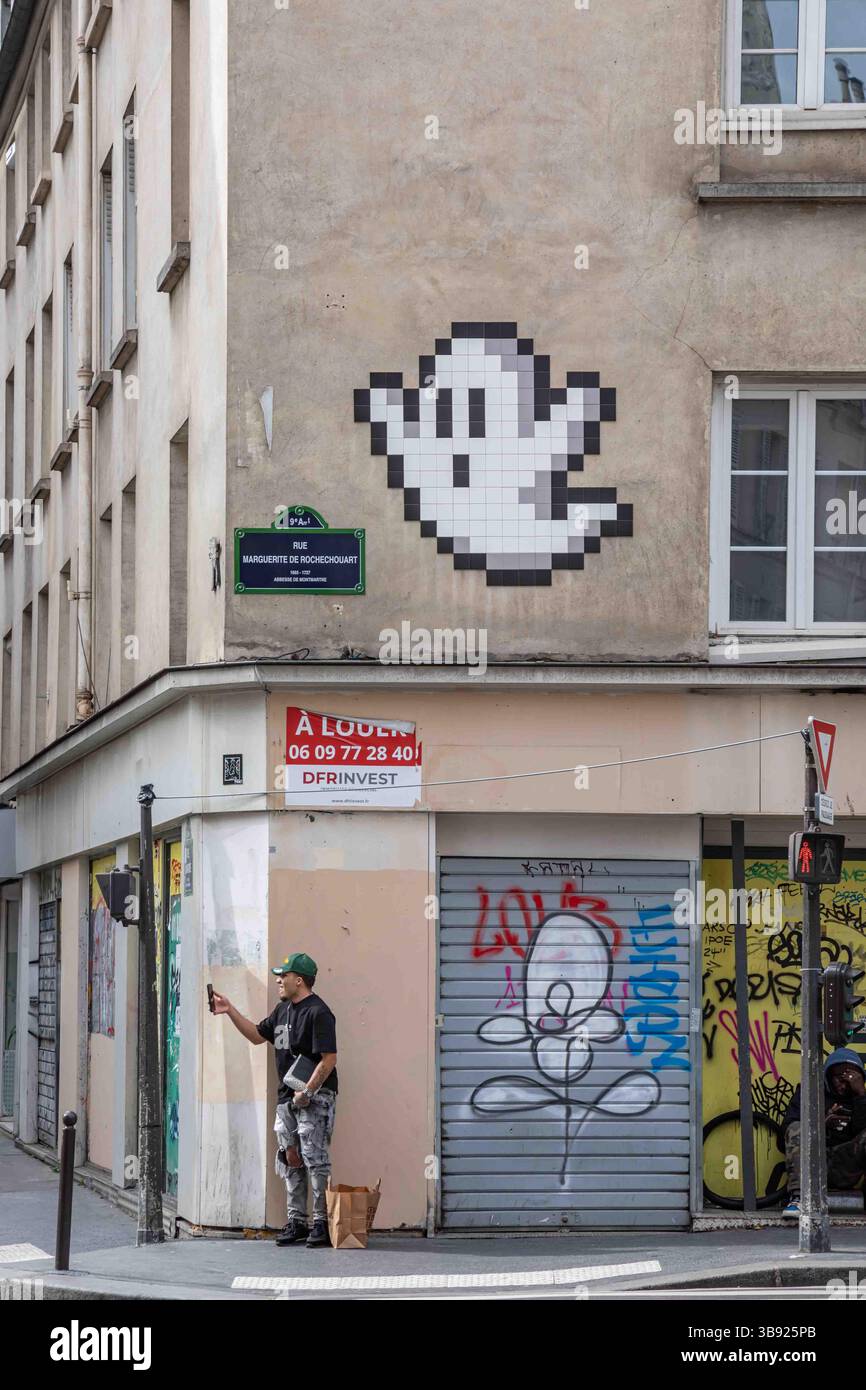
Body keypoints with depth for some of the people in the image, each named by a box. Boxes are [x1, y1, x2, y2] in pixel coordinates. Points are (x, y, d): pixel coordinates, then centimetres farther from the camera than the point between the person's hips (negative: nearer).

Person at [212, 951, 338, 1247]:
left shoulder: (318, 1012, -14)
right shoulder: (283, 1009, 15)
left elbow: (329, 1060, -19)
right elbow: (258, 1034, 28)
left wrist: (308, 1092, -21)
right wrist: (230, 1011, 19)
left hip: (315, 1096, -9)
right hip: (287, 1098, 9)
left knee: (314, 1158, -11)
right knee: (290, 1159, 9)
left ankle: (322, 1223, -9)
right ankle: (296, 1221, 15)